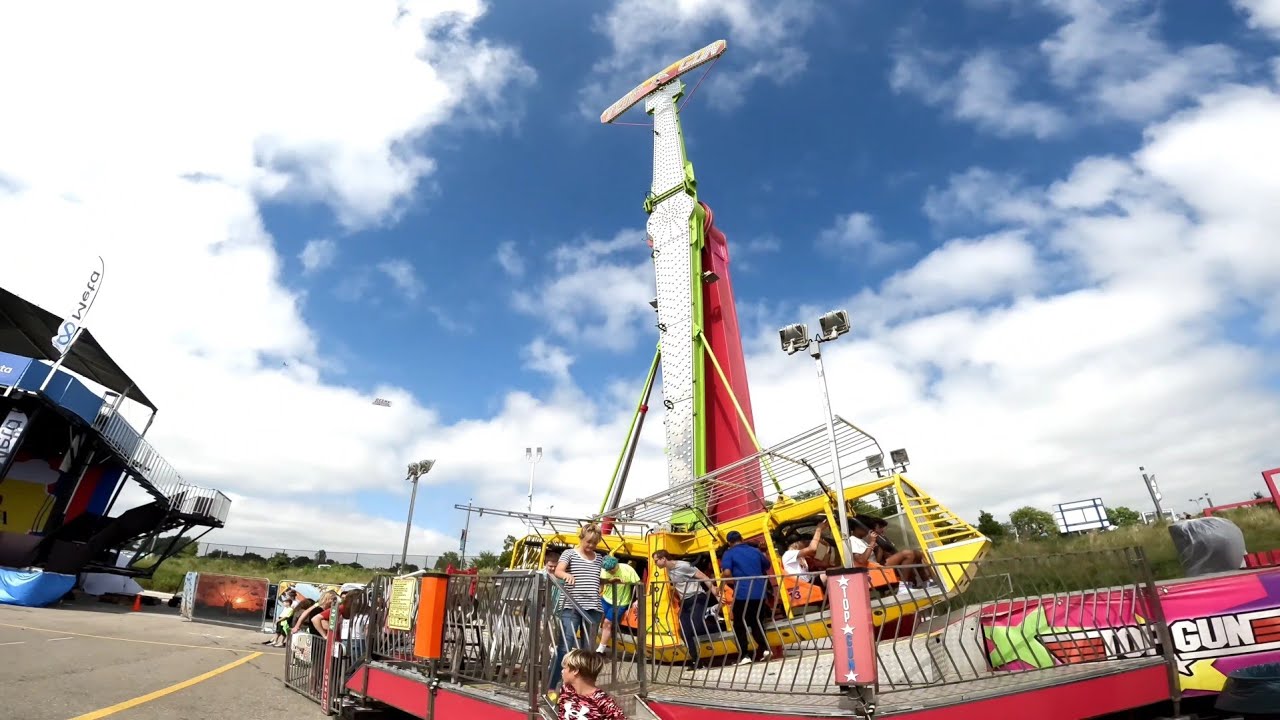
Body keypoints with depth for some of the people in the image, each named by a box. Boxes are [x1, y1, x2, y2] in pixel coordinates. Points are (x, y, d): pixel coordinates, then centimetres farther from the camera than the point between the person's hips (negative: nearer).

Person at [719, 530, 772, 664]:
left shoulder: (729, 553, -2)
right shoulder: (756, 551, 13)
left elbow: (726, 573, -16)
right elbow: (768, 568, 25)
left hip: (742, 594, -4)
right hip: (759, 593, 5)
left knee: (740, 625, 7)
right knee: (757, 622, 21)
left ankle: (744, 655, 4)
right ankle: (764, 649, 11)